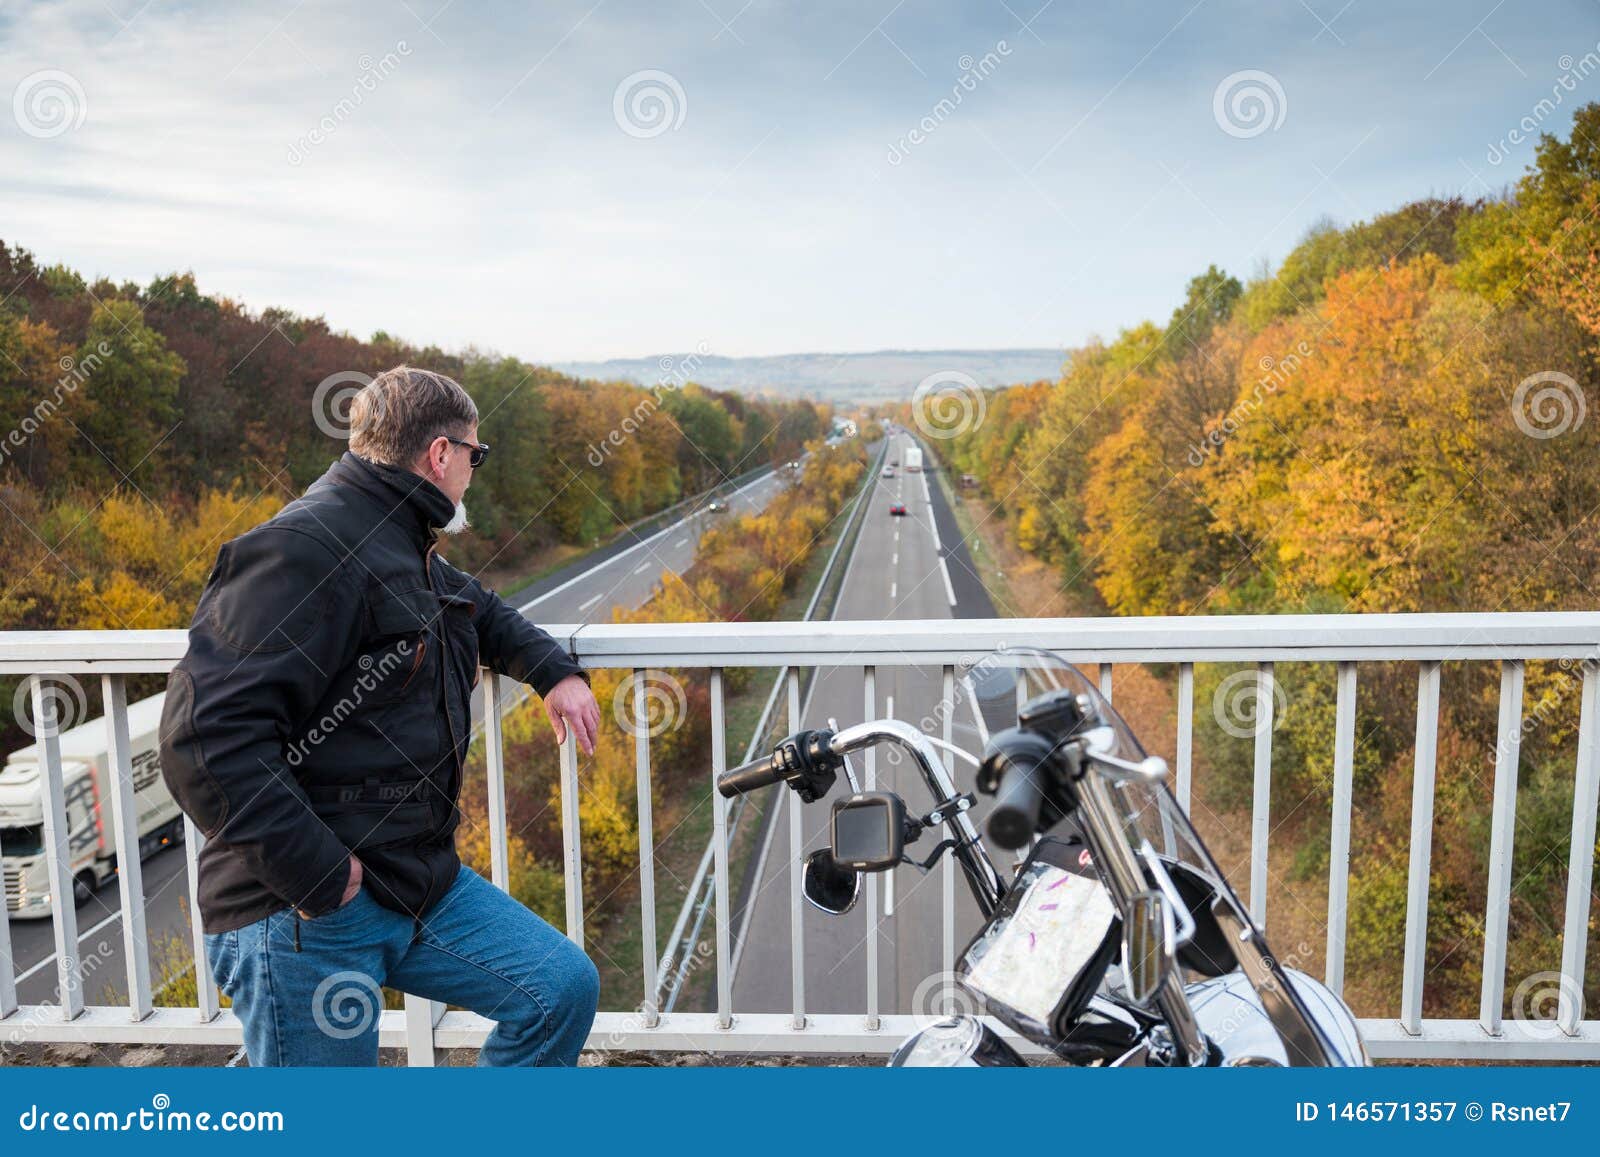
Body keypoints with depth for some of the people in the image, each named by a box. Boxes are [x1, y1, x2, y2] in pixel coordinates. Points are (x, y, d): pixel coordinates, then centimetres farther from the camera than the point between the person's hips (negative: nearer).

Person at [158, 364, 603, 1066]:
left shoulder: (409, 554, 14)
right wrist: (316, 872, -22)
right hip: (302, 908, -9)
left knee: (563, 989, 5)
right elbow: (205, 738, -26)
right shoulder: (307, 549, -19)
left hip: (419, 884, 9)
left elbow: (479, 608, 36)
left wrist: (555, 672, 19)